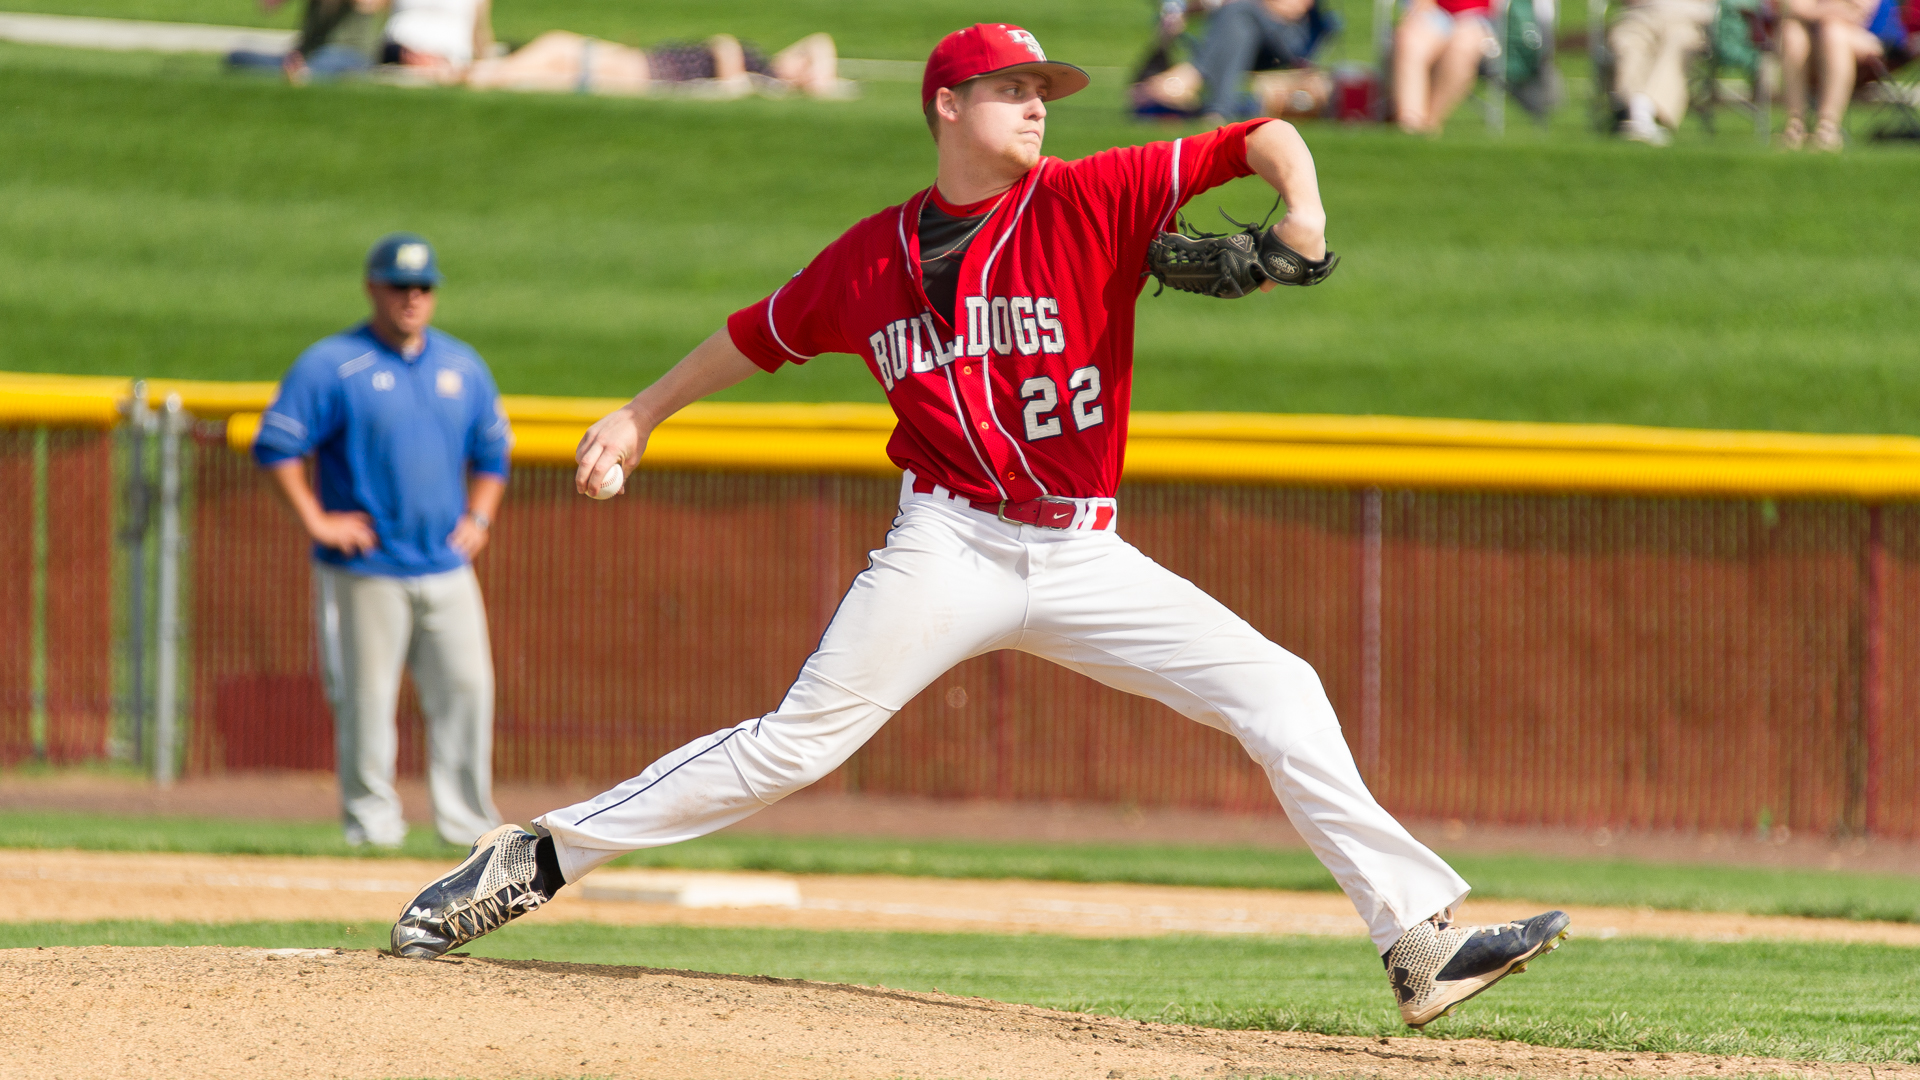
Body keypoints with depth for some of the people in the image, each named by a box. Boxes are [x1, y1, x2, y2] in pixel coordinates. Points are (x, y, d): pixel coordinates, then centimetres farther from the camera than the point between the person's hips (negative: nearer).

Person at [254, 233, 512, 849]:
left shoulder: (462, 367, 13)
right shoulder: (333, 365, -4)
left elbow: (492, 450, 25)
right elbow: (275, 445, -7)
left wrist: (478, 520, 12)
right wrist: (316, 521, -11)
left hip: (447, 568, 5)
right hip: (364, 573, -5)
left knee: (467, 689, -2)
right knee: (366, 699, -4)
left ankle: (468, 821, 4)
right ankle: (370, 819, 4)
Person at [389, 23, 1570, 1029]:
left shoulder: (1092, 202, -1)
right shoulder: (870, 260, 5)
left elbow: (1261, 140, -6)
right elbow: (761, 334, 22)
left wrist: (1301, 212, -26)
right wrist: (640, 416, 28)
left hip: (1085, 560, 1)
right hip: (950, 550, -1)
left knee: (1277, 691, -10)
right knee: (797, 742, -12)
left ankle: (1421, 940, -9)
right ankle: (534, 861, -3)